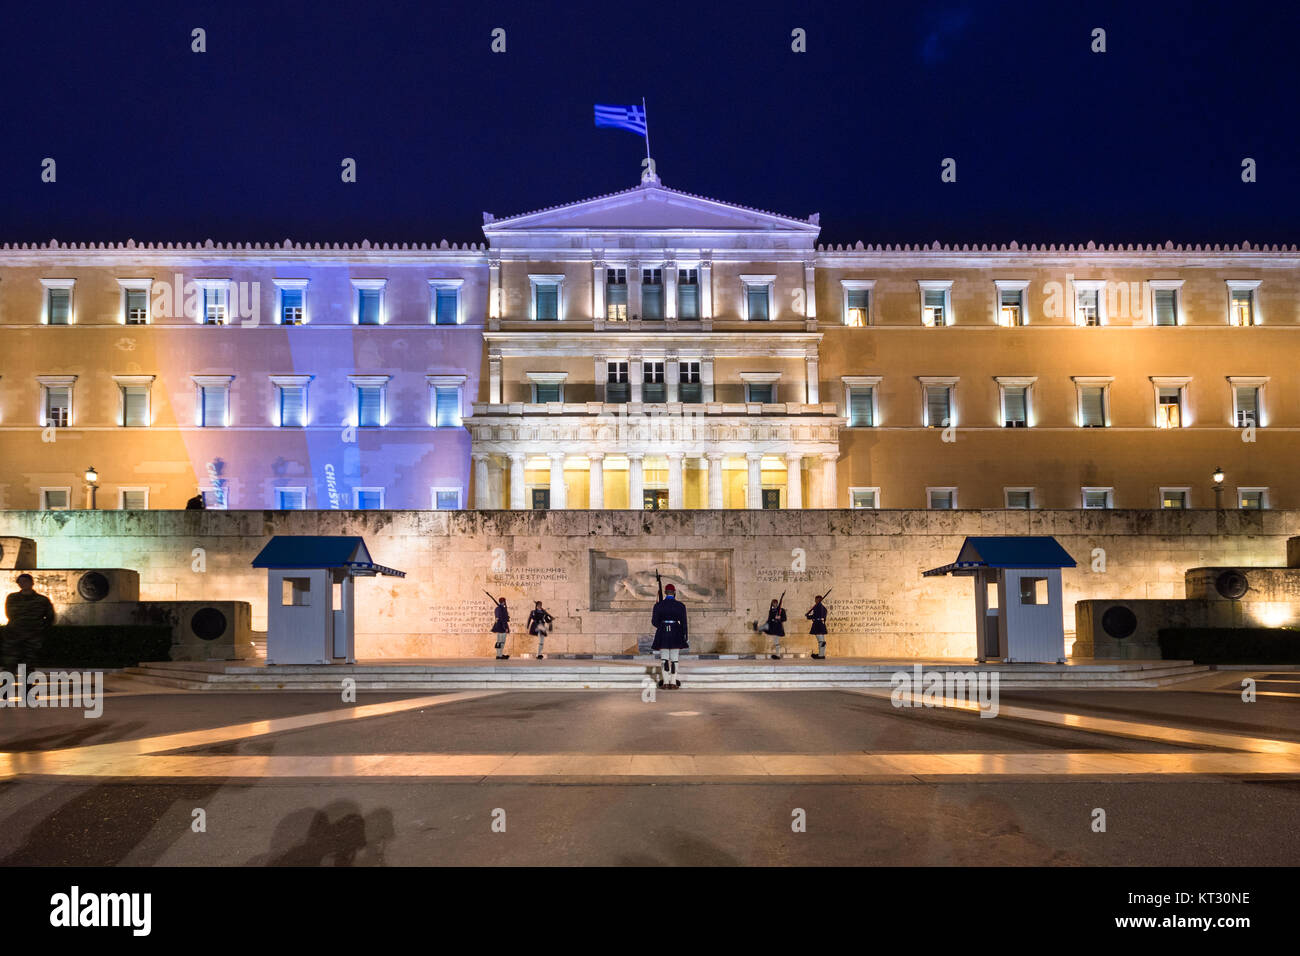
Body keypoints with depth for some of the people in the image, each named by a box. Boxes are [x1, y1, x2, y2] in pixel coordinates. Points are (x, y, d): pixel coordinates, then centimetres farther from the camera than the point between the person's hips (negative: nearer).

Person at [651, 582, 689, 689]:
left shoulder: (658, 605, -2)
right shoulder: (681, 606, -3)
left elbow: (654, 622, -1)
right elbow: (684, 623, -2)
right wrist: (684, 637, 5)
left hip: (663, 634, 0)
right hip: (676, 635, 0)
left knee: (664, 659, 7)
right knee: (674, 659, 5)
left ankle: (665, 682, 2)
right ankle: (673, 683, 3)